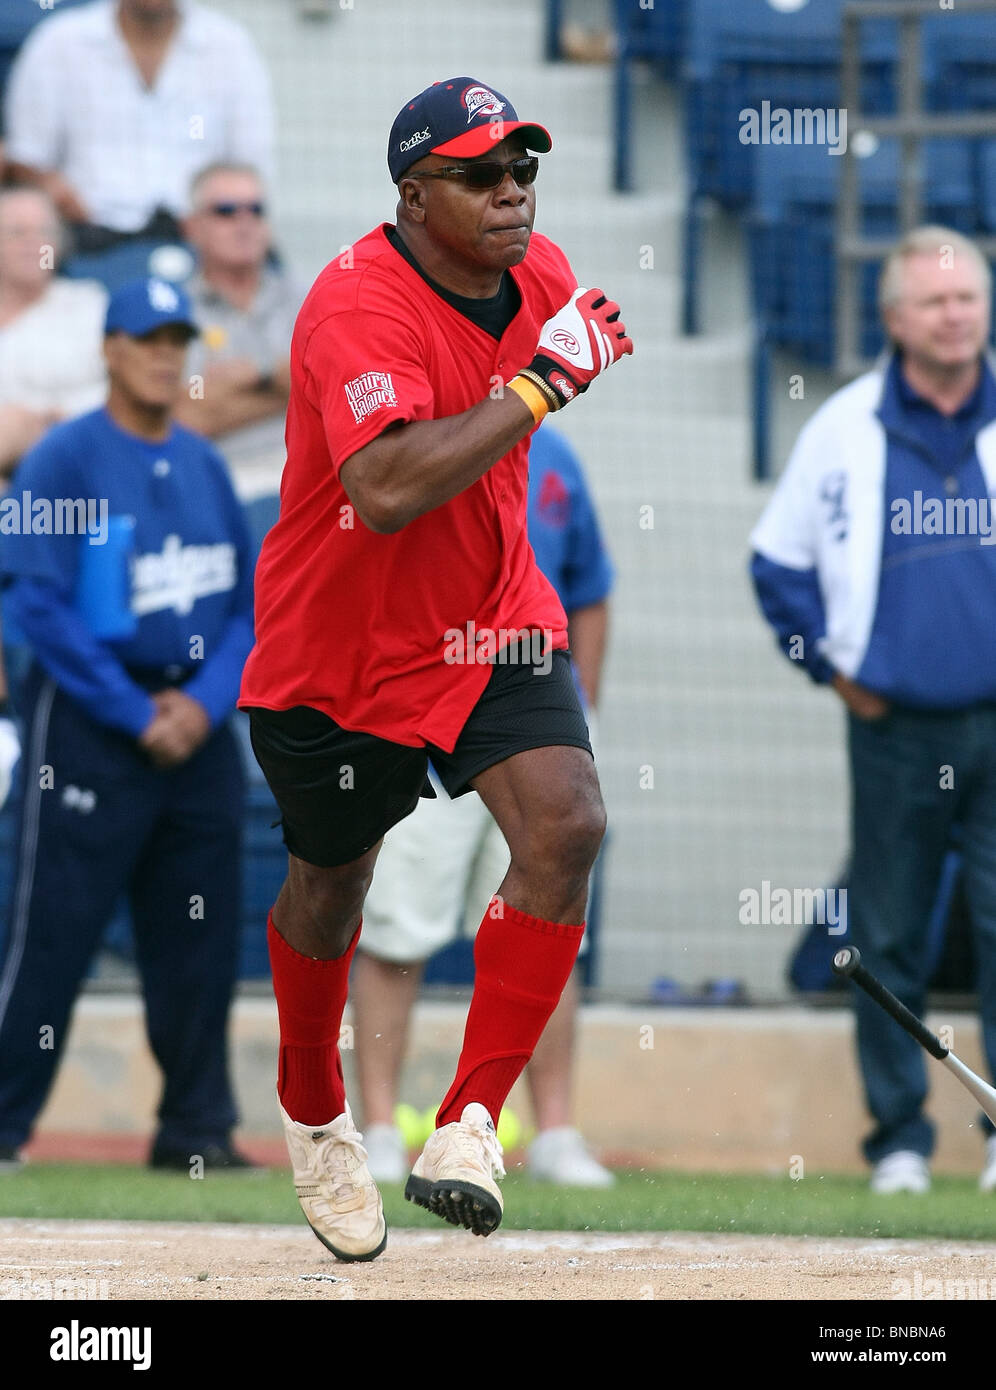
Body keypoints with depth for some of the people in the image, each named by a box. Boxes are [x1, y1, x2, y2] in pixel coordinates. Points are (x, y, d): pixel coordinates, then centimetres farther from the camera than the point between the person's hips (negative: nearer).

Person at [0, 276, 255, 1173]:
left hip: (198, 726, 6)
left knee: (201, 935, 5)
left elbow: (248, 602, 13)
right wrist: (137, 717, -14)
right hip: (90, 722, -6)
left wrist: (205, 703, -5)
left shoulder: (205, 466, 12)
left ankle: (197, 1127, 11)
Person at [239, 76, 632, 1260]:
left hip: (493, 627, 5)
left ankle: (472, 1120, -14)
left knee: (567, 828, -20)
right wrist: (539, 383, -36)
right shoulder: (360, 304, -26)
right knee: (330, 888, 14)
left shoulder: (540, 275, -2)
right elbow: (386, 487, -42)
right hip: (340, 645, -5)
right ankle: (313, 1117, 42)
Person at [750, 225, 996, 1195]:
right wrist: (832, 662, 5)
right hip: (893, 726, 1)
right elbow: (778, 560, 13)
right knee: (887, 939, 4)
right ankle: (898, 1139, 12)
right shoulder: (844, 429, 4)